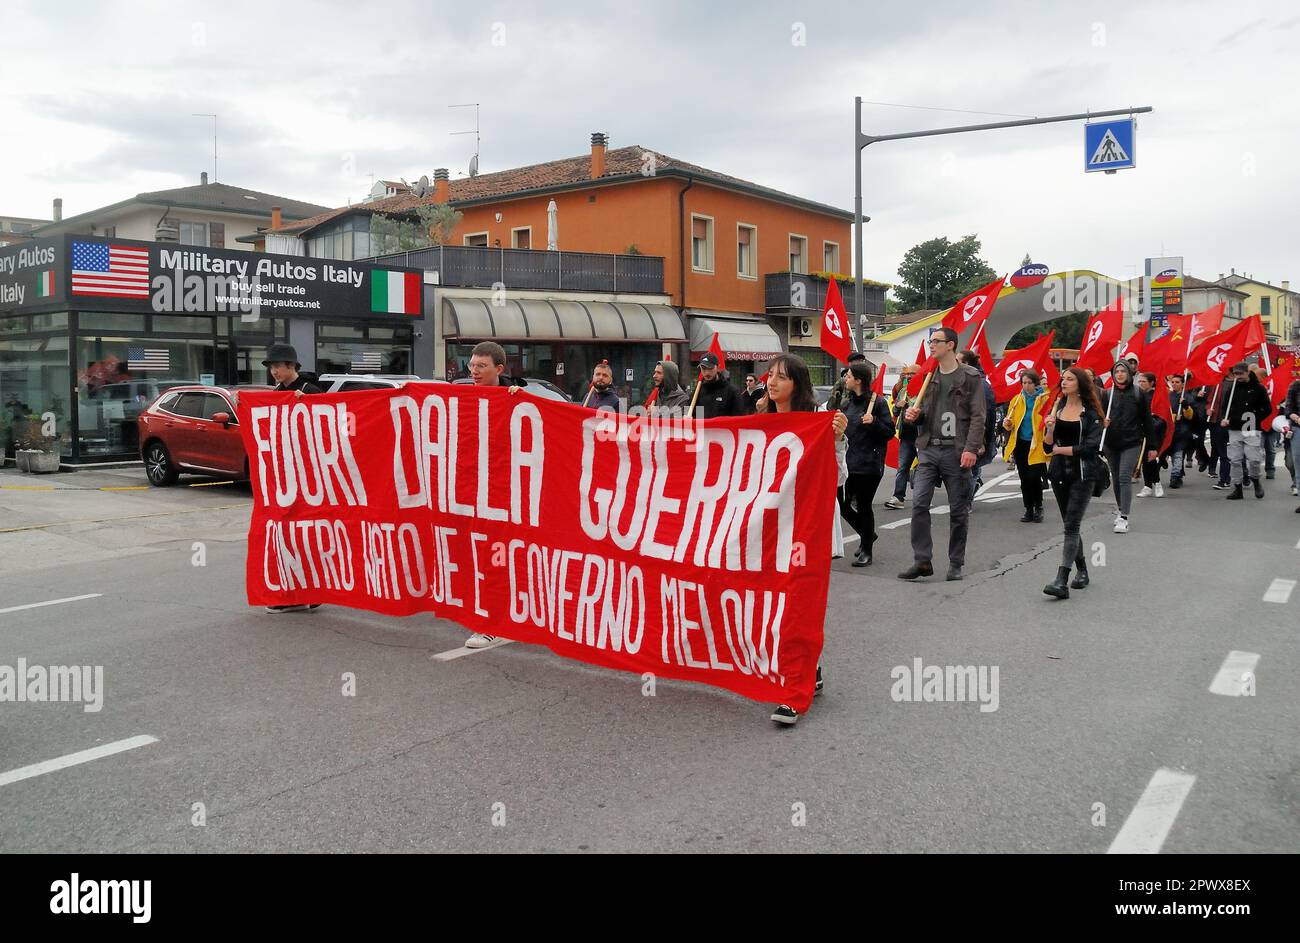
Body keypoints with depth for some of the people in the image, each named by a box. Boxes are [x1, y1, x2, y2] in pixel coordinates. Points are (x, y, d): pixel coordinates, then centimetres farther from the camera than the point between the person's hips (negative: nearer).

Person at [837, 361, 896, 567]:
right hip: (848, 462, 7)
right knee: (842, 504, 7)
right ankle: (867, 534, 33)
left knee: (864, 506, -1)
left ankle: (866, 551, 14)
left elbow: (890, 432, -9)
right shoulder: (848, 402, 12)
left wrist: (874, 422, -23)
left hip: (869, 464, -7)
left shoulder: (878, 402, -8)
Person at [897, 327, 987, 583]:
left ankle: (956, 563, 16)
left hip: (956, 451, -4)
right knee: (919, 504, -6)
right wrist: (914, 414, -2)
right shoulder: (928, 376, 15)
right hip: (928, 449, 4)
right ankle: (922, 561, 1)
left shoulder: (971, 377, -1)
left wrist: (971, 448, -18)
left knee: (958, 510, 5)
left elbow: (978, 416, -7)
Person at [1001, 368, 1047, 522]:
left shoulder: (1044, 399, -1)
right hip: (1021, 444, 4)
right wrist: (1007, 424, -8)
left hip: (1037, 445, -4)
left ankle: (1038, 508, 12)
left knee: (1034, 477, -10)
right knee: (1024, 479, 7)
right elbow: (1010, 424, 14)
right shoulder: (1016, 400, 9)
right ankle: (1029, 510, 19)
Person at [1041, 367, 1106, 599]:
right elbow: (1048, 447, 7)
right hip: (1060, 473, 5)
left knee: (1071, 526, -12)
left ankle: (1061, 581, -19)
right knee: (1070, 525, 14)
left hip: (1082, 475, -5)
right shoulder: (1057, 408, 9)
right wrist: (1050, 428, -12)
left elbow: (1091, 446, -13)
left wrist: (1061, 449, -6)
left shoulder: (1090, 412, -4)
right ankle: (1082, 571, 30)